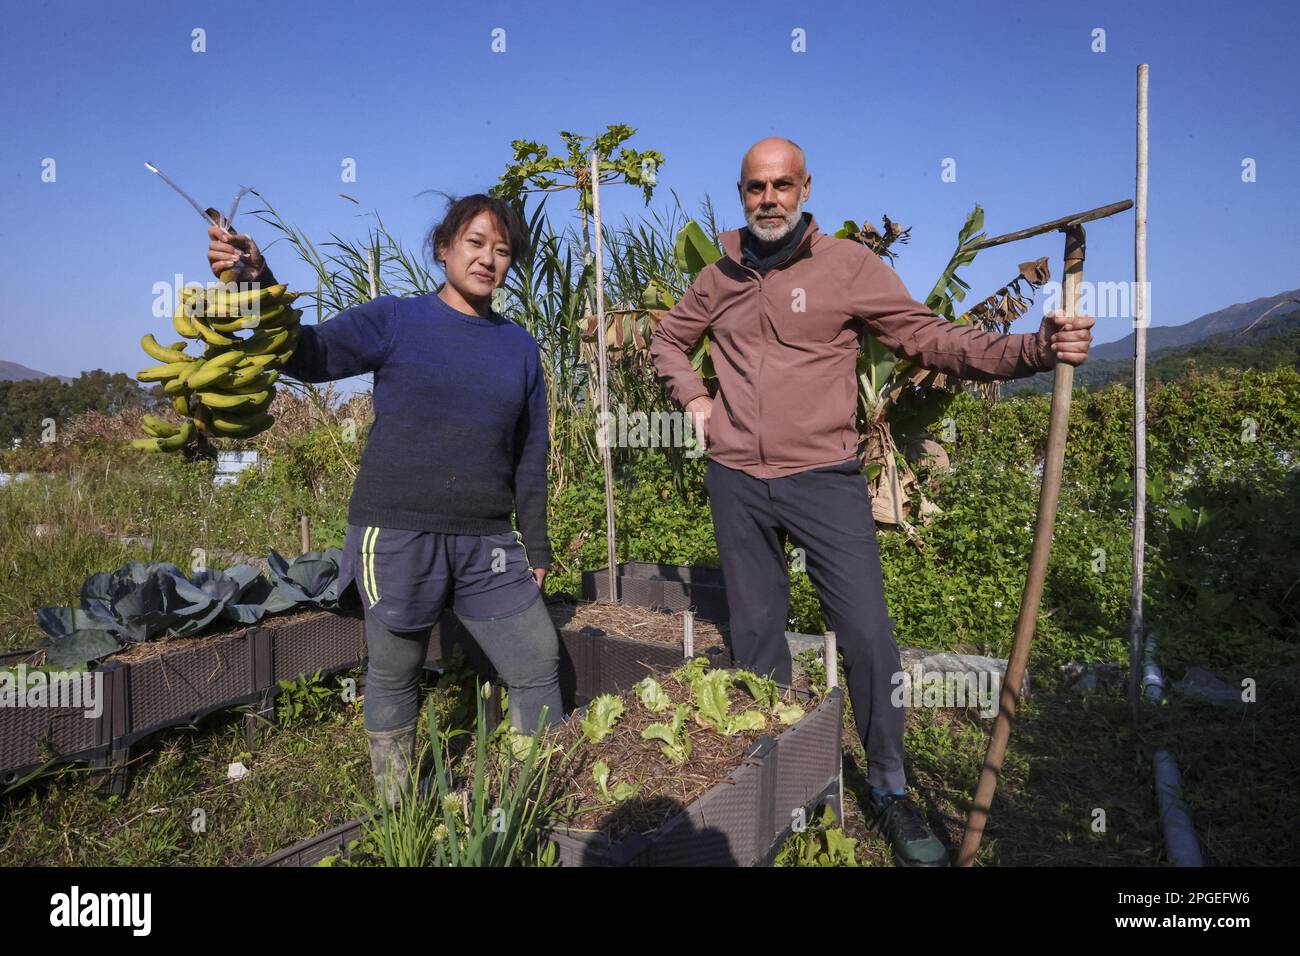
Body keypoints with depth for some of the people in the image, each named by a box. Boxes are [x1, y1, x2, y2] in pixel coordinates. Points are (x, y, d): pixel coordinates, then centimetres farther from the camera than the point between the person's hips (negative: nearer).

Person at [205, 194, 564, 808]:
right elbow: (309, 356, -13)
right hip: (397, 535, -3)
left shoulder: (520, 348, 9)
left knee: (538, 666, 4)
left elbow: (531, 457, 12)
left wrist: (536, 547, 13)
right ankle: (395, 818, 30)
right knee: (393, 678, 9)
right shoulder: (396, 320, 0)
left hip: (487, 546, 3)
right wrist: (258, 281, -29)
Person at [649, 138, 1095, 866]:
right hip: (736, 484, 4)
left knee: (868, 634, -4)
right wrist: (693, 398, 7)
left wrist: (1033, 349, -25)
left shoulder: (848, 265, -4)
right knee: (755, 634, 14)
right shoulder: (720, 278, 8)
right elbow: (669, 340, 25)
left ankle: (891, 791, 17)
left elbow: (933, 338, -10)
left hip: (825, 480, -3)